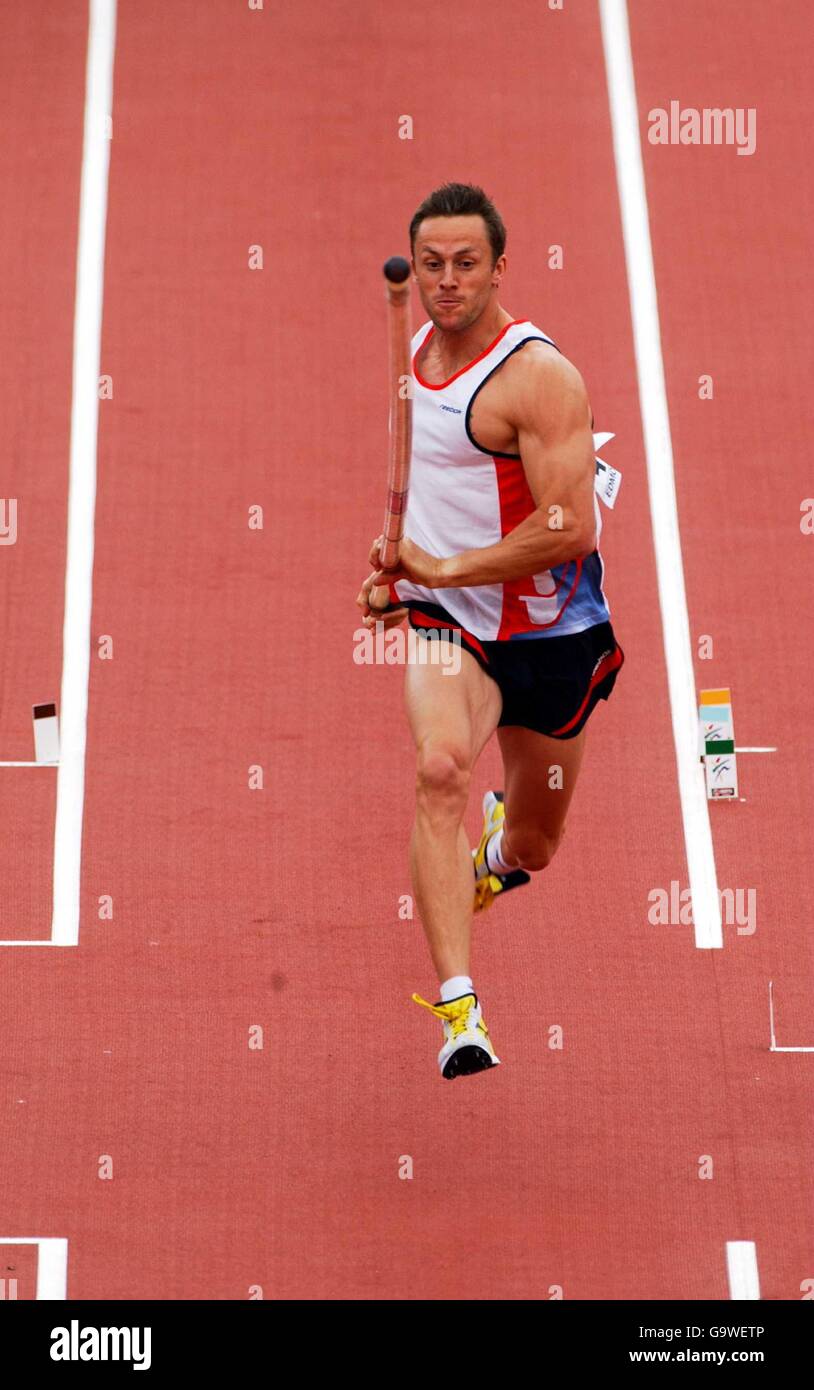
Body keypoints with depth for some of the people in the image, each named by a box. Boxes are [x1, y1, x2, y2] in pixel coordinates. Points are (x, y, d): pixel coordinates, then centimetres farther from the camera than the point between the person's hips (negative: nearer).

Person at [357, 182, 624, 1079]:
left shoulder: (538, 375, -19)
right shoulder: (414, 350, 4)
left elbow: (570, 530, -25)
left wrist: (438, 567, -21)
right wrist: (398, 560, 11)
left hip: (550, 633, -3)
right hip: (444, 620, 4)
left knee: (530, 851, 14)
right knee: (439, 768, -28)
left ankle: (497, 847, 55)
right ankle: (458, 1010, -28)